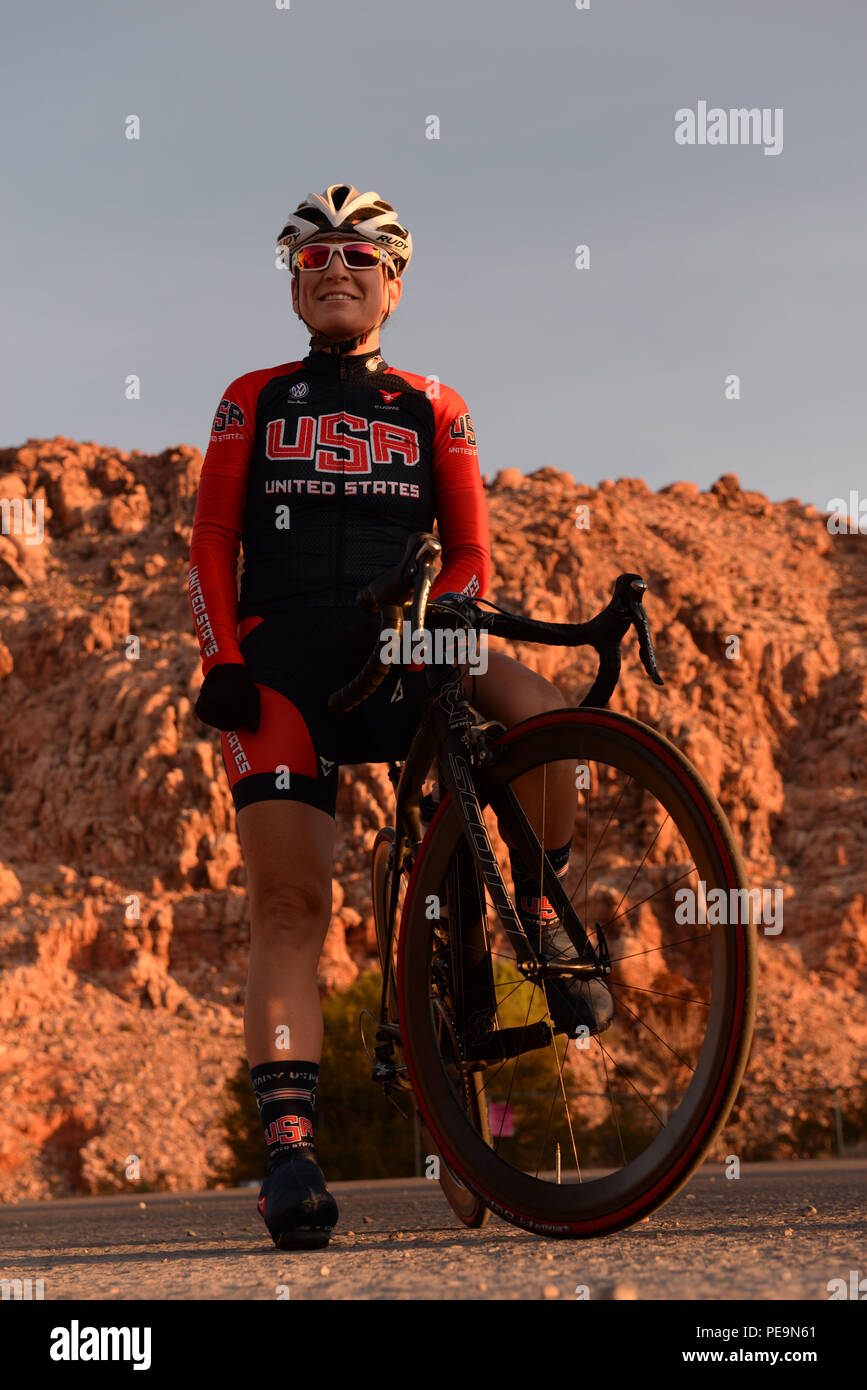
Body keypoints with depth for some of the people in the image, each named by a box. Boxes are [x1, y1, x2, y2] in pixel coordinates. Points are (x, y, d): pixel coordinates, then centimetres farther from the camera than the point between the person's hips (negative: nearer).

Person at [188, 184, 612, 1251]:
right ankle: (288, 1146, -17)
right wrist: (222, 662, -5)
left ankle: (535, 919, -7)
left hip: (402, 656, 1)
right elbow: (210, 544, 11)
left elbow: (469, 554, 11)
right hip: (281, 668, -1)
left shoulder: (434, 411, 17)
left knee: (542, 717, -29)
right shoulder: (253, 400, 16)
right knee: (288, 901, -13)